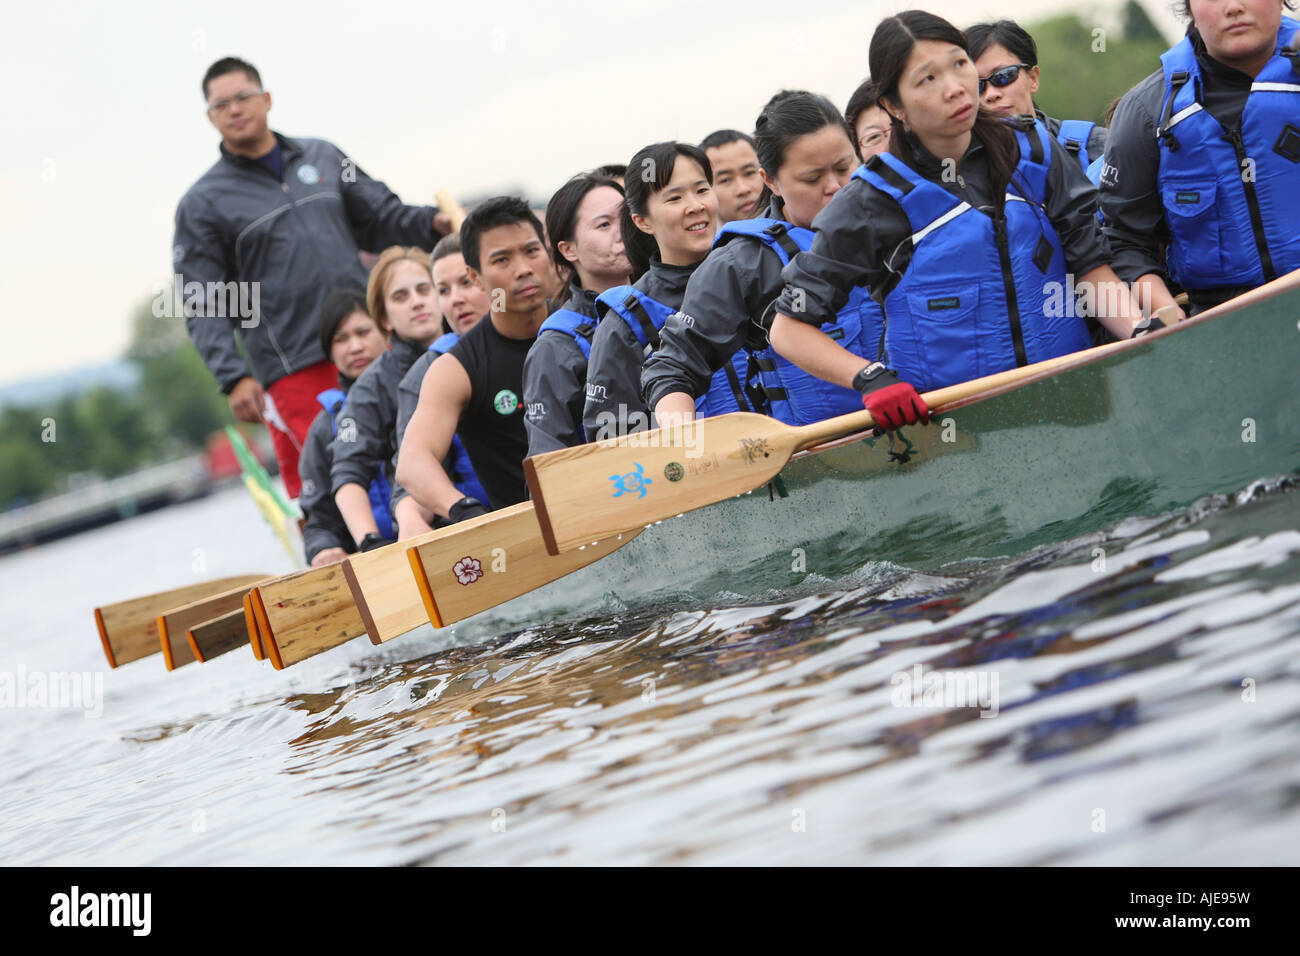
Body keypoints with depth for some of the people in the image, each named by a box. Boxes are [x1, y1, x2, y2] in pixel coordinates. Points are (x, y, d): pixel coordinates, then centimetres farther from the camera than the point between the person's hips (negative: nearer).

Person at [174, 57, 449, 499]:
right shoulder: (202, 203, 5)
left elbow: (383, 219, 20)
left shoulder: (323, 158, 16)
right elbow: (202, 305, 0)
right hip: (294, 370, -4)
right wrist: (234, 377, -13)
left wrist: (434, 222, -2)